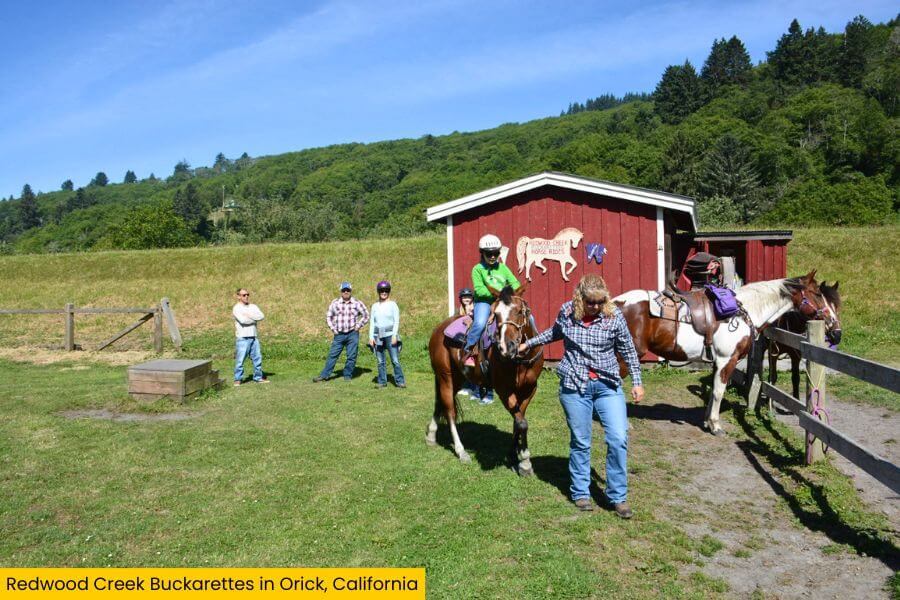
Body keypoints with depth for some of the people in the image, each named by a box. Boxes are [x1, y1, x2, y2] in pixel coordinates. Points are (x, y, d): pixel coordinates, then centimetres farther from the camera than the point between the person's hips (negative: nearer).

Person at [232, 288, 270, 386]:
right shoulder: (236, 308, -4)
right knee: (240, 360, -3)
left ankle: (258, 377, 20)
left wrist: (249, 315, -11)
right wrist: (255, 318, -5)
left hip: (254, 337, 5)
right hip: (242, 338, -5)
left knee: (257, 358, 9)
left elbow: (262, 316, -5)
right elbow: (243, 320, -19)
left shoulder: (253, 307, 12)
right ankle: (238, 379, 8)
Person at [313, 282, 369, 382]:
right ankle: (324, 375, 6)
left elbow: (366, 315, 9)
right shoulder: (335, 303, 4)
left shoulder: (357, 303, 1)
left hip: (352, 334, -1)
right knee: (332, 355, 1)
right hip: (339, 334, 1)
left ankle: (347, 376, 14)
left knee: (351, 357, 2)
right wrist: (333, 328, 5)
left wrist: (358, 326, 1)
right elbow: (328, 316, 14)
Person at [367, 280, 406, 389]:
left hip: (390, 335, -3)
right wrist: (371, 337, 3)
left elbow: (396, 321, -1)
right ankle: (382, 381, 12)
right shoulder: (375, 306, 12)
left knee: (395, 360, -7)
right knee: (380, 361, 4)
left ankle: (400, 381, -1)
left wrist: (394, 335, -10)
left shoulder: (392, 304, 3)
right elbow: (372, 322, 12)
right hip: (378, 336, 3)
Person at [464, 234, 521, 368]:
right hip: (484, 302, -5)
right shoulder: (478, 269, 1)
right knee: (480, 323, -34)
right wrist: (496, 292, -20)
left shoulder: (503, 268, 15)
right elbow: (479, 289, -10)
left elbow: (515, 283, 12)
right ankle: (468, 352, -18)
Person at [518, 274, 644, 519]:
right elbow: (555, 333, 20)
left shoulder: (614, 315, -6)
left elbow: (628, 350, 4)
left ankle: (618, 496, 8)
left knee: (619, 439, -8)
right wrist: (529, 343, 24)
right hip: (574, 387, 0)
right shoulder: (567, 312, -2)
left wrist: (637, 382, 4)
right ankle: (580, 493, 25)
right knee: (580, 442, 8)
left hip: (608, 386, 0)